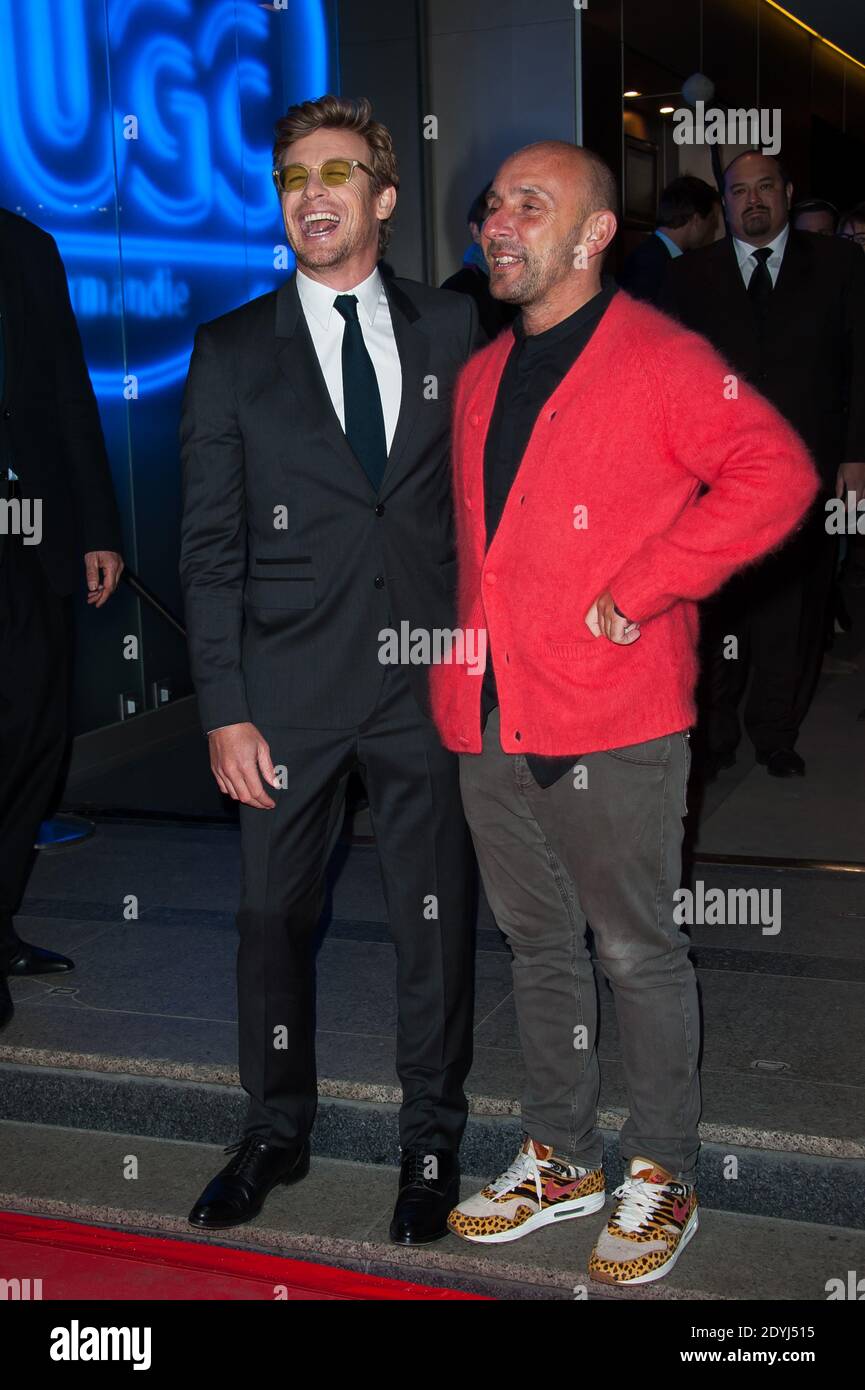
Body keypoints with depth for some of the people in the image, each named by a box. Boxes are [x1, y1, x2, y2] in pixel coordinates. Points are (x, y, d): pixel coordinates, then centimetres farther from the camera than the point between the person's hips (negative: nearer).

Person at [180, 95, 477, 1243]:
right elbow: (209, 545, 0)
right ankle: (276, 1133, 32)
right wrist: (224, 709, -5)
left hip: (430, 680, 1)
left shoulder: (451, 329, 6)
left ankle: (433, 1140, 28)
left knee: (437, 915, 8)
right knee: (273, 915, 11)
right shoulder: (232, 352, 3)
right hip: (291, 686, 0)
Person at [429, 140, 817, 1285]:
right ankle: (561, 1160, 31)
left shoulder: (659, 359, -8)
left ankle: (662, 1175, 22)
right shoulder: (481, 377, 15)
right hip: (489, 721, 7)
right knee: (540, 946, 16)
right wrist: (453, 657, 12)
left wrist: (636, 592, -20)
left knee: (638, 952, 5)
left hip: (613, 727, -7)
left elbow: (777, 475, -19)